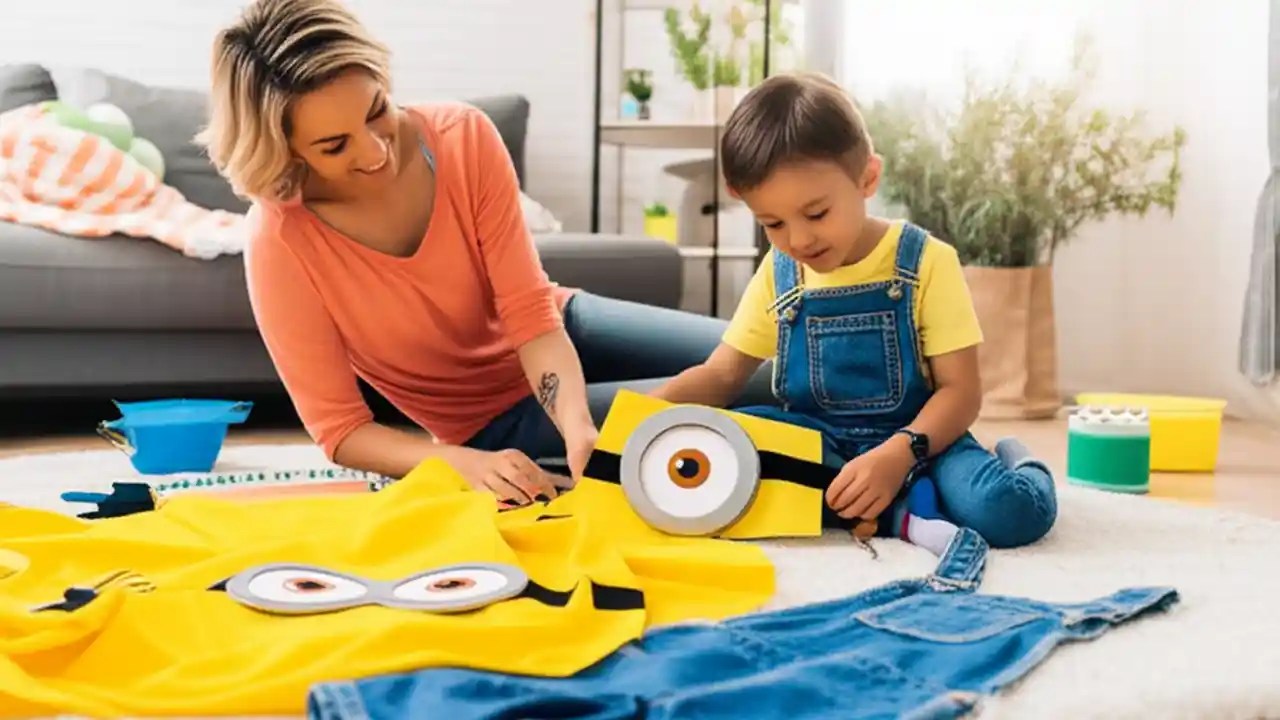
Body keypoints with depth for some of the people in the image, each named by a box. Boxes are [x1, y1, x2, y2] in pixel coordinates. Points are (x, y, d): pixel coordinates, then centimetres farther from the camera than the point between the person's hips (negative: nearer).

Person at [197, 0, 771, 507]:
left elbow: (531, 315, -22)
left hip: (556, 331, 3)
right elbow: (340, 430, -22)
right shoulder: (280, 241, -28)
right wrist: (463, 462, -40)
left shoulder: (465, 137, -22)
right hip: (494, 419, -3)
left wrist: (578, 428, -40)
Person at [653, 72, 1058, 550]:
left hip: (916, 439, -4)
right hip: (815, 438, 4)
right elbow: (721, 374, 6)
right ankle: (900, 506, -25)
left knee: (1007, 511, -34)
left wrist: (897, 454, -30)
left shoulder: (926, 262, -10)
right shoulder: (777, 275, 2)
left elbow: (961, 391, -11)